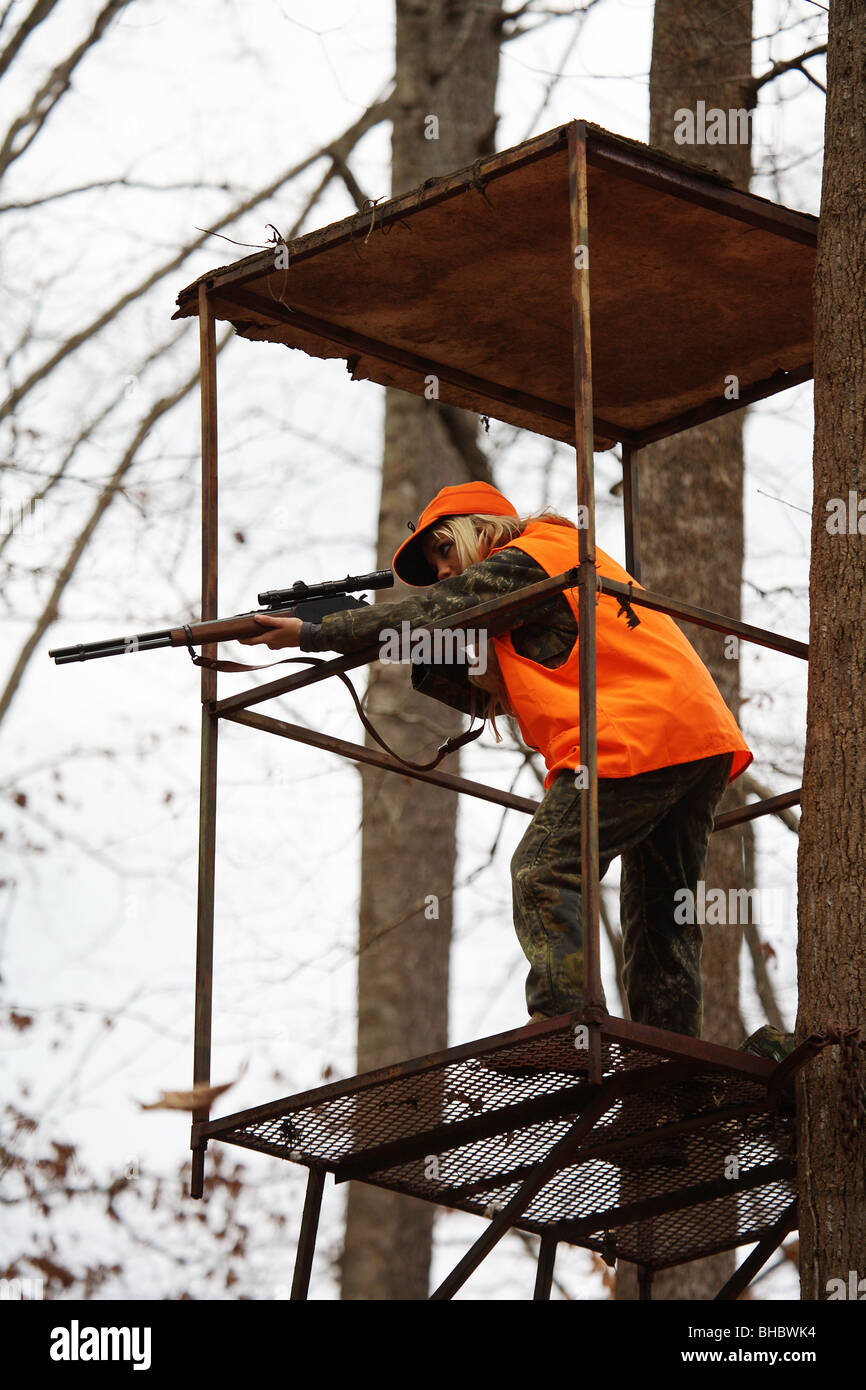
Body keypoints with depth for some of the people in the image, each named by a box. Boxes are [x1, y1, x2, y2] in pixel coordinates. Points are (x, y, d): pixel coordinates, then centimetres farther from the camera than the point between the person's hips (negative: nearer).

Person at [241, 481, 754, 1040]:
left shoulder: (521, 562, 3)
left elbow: (426, 615, -3)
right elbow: (484, 691, 26)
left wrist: (314, 633, 4)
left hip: (635, 737, -10)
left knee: (544, 874, -10)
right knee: (661, 913, 11)